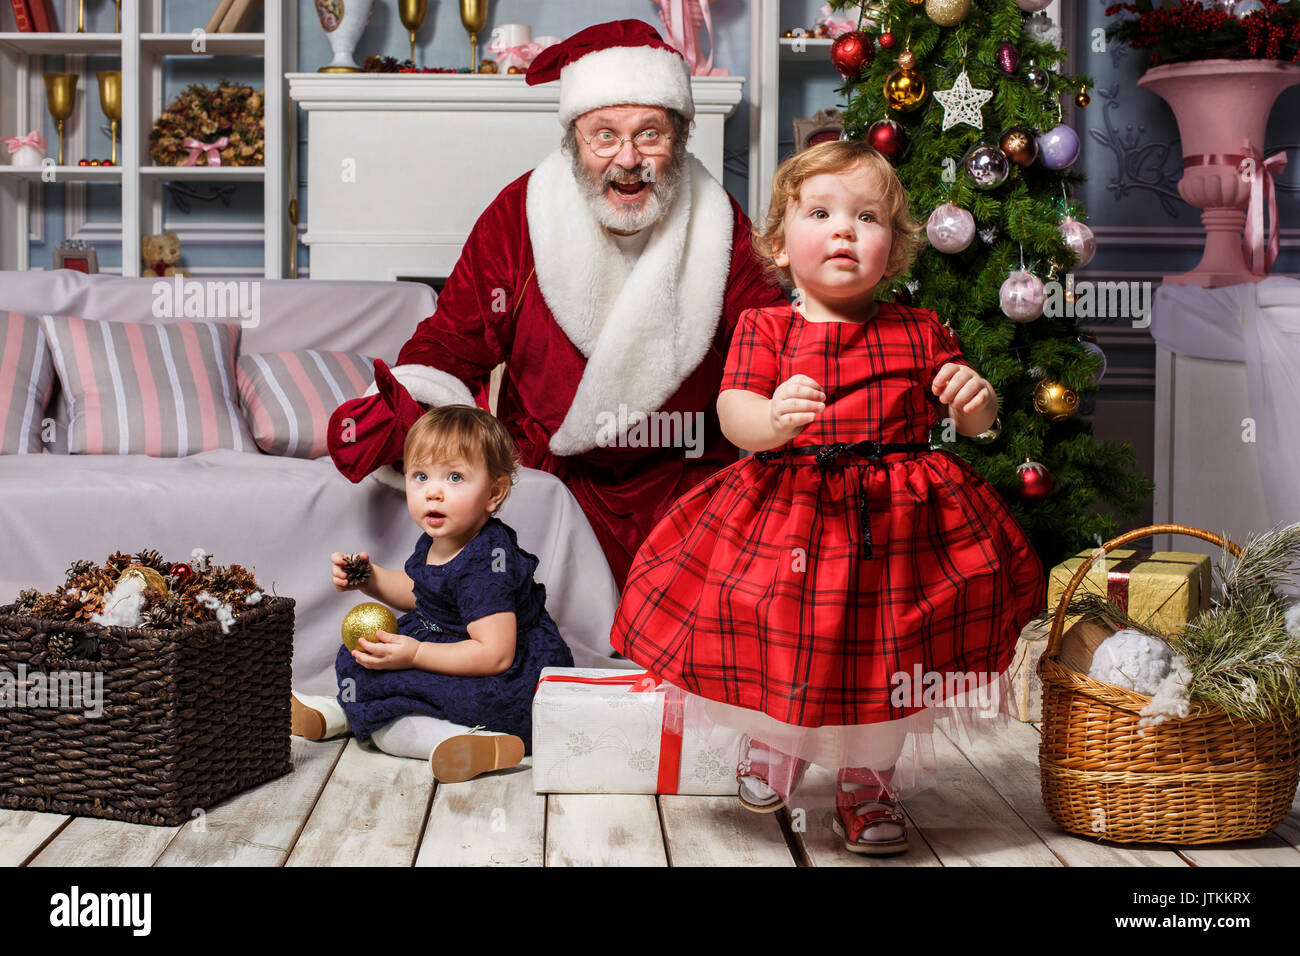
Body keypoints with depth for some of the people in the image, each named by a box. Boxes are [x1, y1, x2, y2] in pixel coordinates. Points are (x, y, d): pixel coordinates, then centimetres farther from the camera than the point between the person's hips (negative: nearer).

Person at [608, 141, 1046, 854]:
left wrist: (976, 402, -15)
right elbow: (733, 409, -13)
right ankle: (773, 740, 36)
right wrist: (772, 420, -35)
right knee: (781, 640, 2)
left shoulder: (917, 334, 7)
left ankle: (867, 781, 29)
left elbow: (974, 418, 10)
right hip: (786, 516, -1)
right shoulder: (766, 330, 1)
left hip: (897, 522, 2)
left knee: (884, 660, 6)